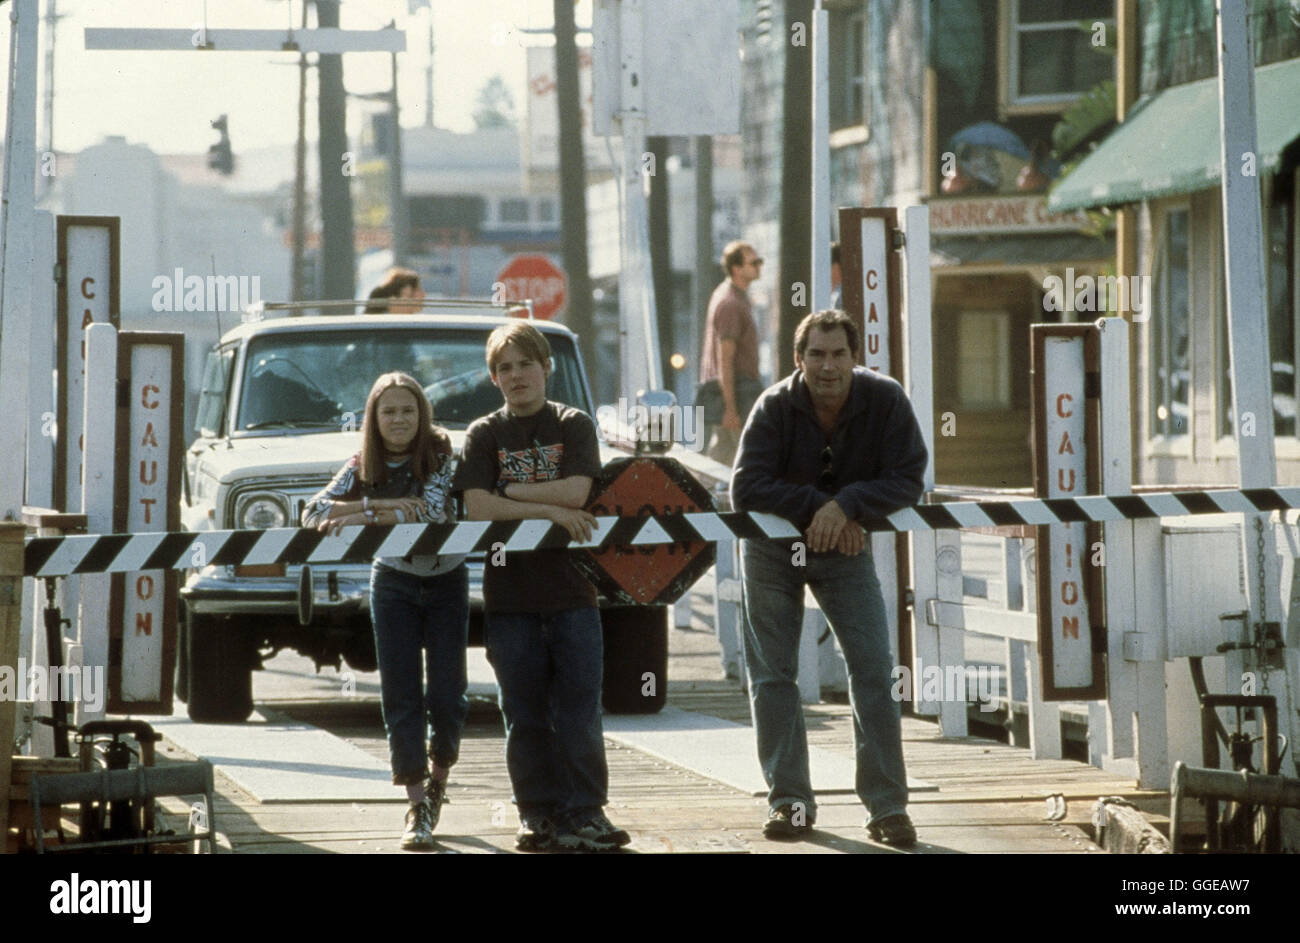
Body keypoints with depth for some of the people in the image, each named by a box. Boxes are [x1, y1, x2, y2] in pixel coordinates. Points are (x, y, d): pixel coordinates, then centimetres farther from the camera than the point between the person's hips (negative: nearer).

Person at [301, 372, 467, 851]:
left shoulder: (441, 457, -11)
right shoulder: (363, 468, -3)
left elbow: (431, 512, -26)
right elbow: (314, 513, -12)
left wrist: (359, 516, -30)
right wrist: (379, 506, -27)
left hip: (446, 581, -1)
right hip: (393, 583, 1)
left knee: (448, 695, -2)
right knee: (401, 696, -5)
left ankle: (439, 773, 27)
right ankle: (417, 804, -2)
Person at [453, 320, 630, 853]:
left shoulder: (574, 426, 7)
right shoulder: (484, 435, 6)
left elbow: (576, 491, -9)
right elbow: (478, 507, -8)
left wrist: (509, 489, -6)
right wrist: (551, 509, -13)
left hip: (570, 589, -1)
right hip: (509, 594, 1)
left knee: (578, 712, -3)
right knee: (525, 715, 4)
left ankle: (584, 815, 1)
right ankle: (540, 816, 10)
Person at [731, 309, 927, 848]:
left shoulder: (885, 401, -17)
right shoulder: (776, 407, -19)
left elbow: (908, 481, -19)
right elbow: (746, 488, -22)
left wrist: (846, 505, -32)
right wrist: (816, 505, -29)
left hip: (845, 547, 0)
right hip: (771, 549, 0)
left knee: (873, 669, -9)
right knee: (772, 676, 1)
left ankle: (887, 806, -5)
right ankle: (790, 803, 11)